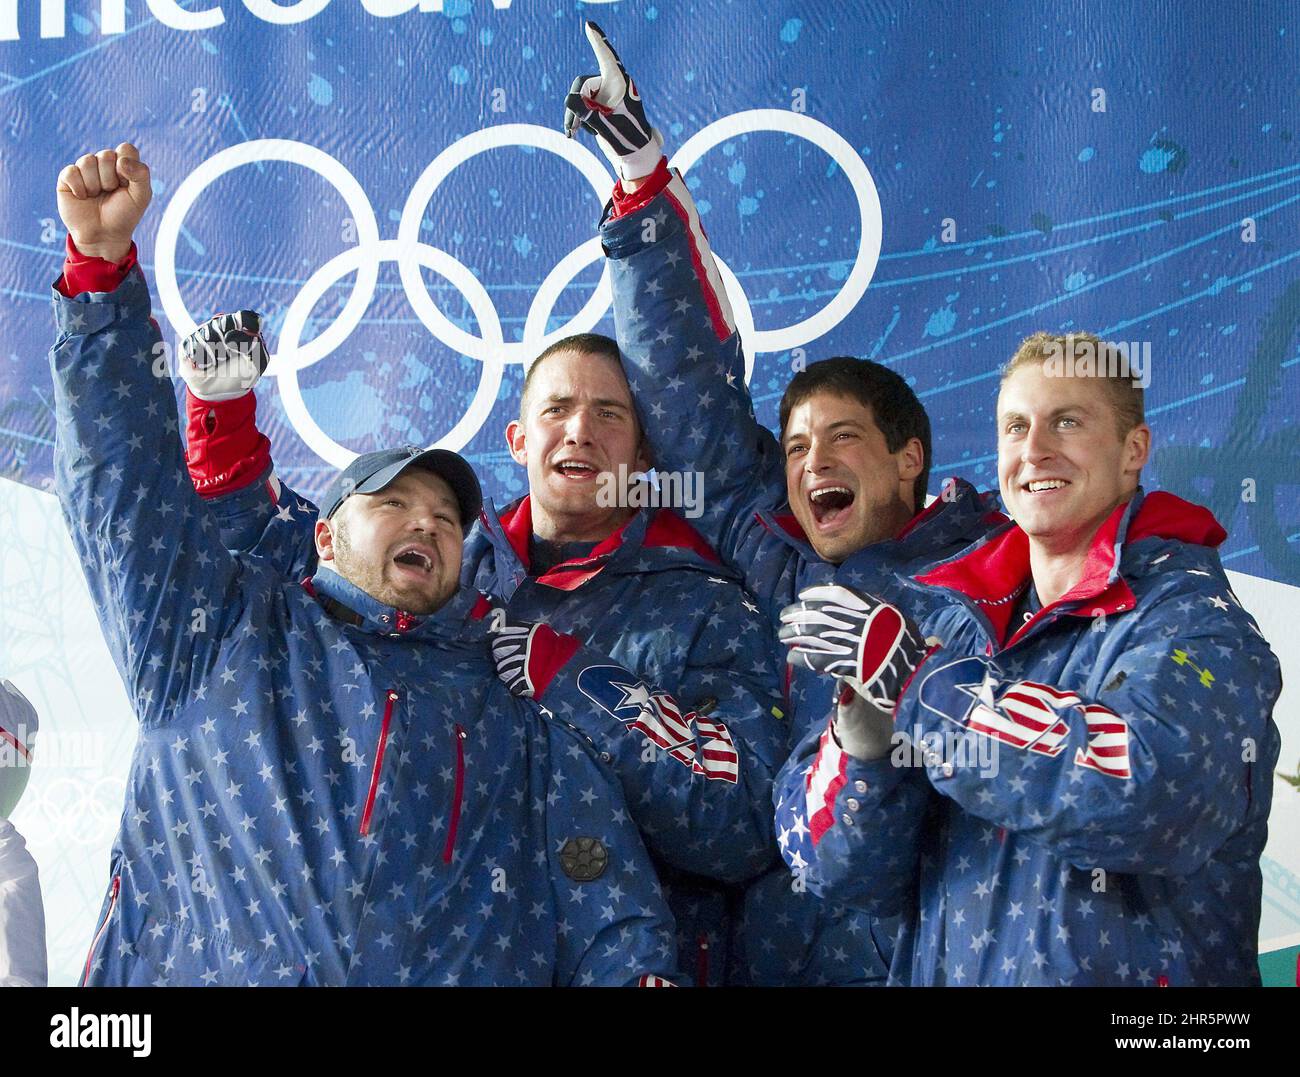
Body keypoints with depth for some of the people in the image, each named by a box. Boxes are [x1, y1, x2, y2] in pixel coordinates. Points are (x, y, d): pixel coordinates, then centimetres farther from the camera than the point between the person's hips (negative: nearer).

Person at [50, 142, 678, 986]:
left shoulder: (523, 702, 19)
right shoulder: (220, 633, 19)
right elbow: (124, 468, 13)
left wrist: (639, 971, -8)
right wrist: (103, 260, 6)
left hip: (464, 967, 0)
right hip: (194, 969, 1)